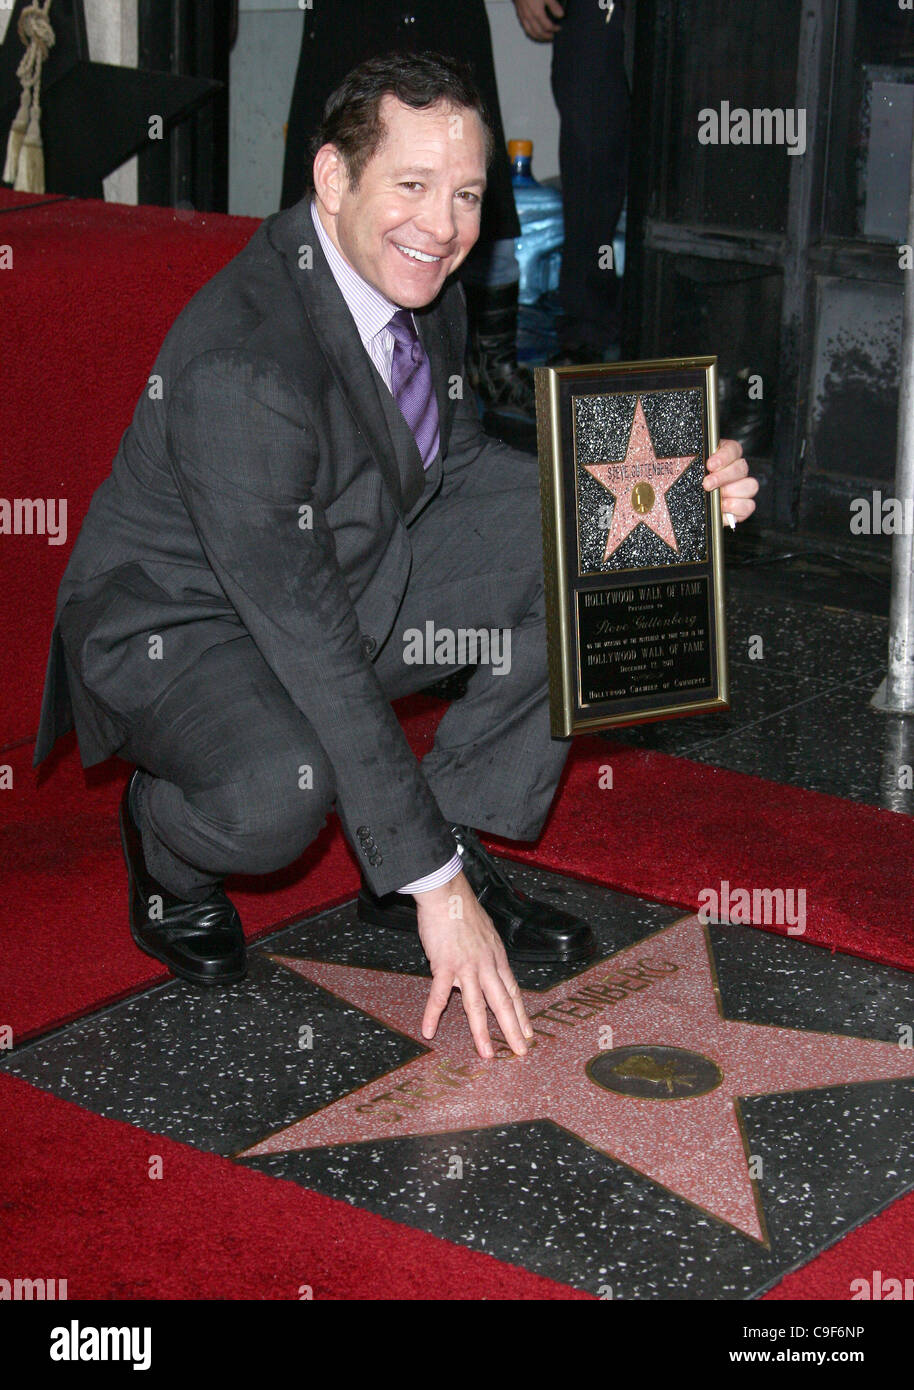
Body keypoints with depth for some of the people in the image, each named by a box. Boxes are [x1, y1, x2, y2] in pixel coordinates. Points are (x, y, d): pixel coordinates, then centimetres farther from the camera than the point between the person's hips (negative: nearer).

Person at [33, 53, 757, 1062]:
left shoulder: (417, 282, -7)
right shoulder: (240, 362, -33)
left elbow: (458, 460, 8)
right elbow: (310, 644, -34)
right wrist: (432, 883, -32)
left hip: (349, 574, 8)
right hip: (174, 619, -8)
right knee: (280, 789, -39)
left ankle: (458, 836, 1)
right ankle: (168, 837, -1)